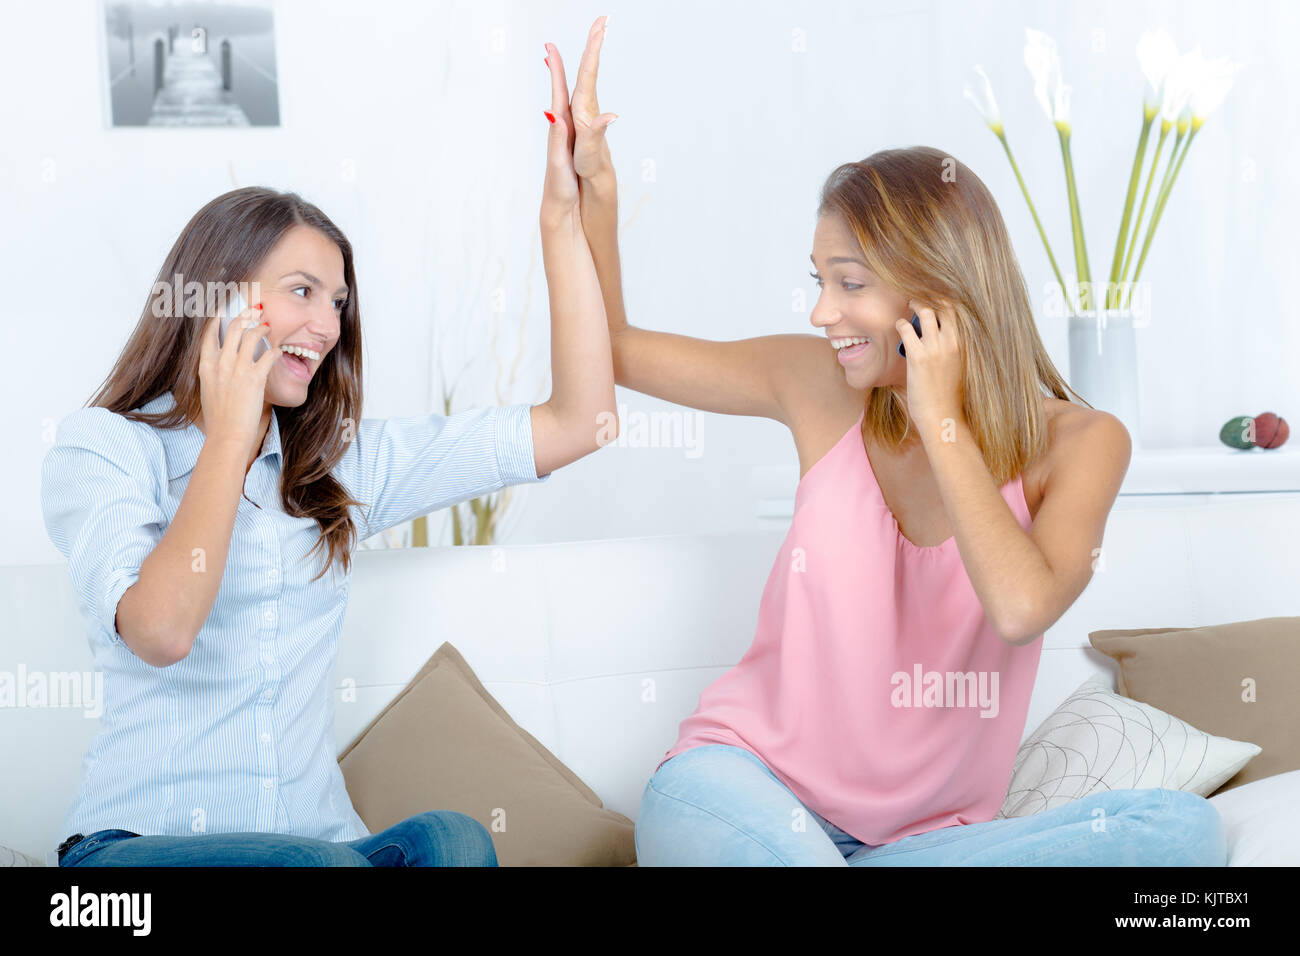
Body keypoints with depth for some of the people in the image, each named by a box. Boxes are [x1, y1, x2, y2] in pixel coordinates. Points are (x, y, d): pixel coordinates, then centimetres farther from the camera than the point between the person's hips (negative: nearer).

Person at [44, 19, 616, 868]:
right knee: (318, 860, -35)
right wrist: (229, 434, -8)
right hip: (140, 841, -4)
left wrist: (563, 212, 2)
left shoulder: (343, 465, 13)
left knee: (451, 838, -29)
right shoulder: (102, 450, 2)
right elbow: (160, 631, -19)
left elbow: (579, 423, 6)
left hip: (319, 839, 4)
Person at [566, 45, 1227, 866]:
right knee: (698, 795, -41)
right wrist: (596, 184, -1)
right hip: (754, 781, -3)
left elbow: (1022, 610, -24)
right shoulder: (822, 389, 0)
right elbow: (614, 351, 11)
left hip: (927, 828, 4)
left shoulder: (1077, 443, -5)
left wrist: (938, 417, -16)